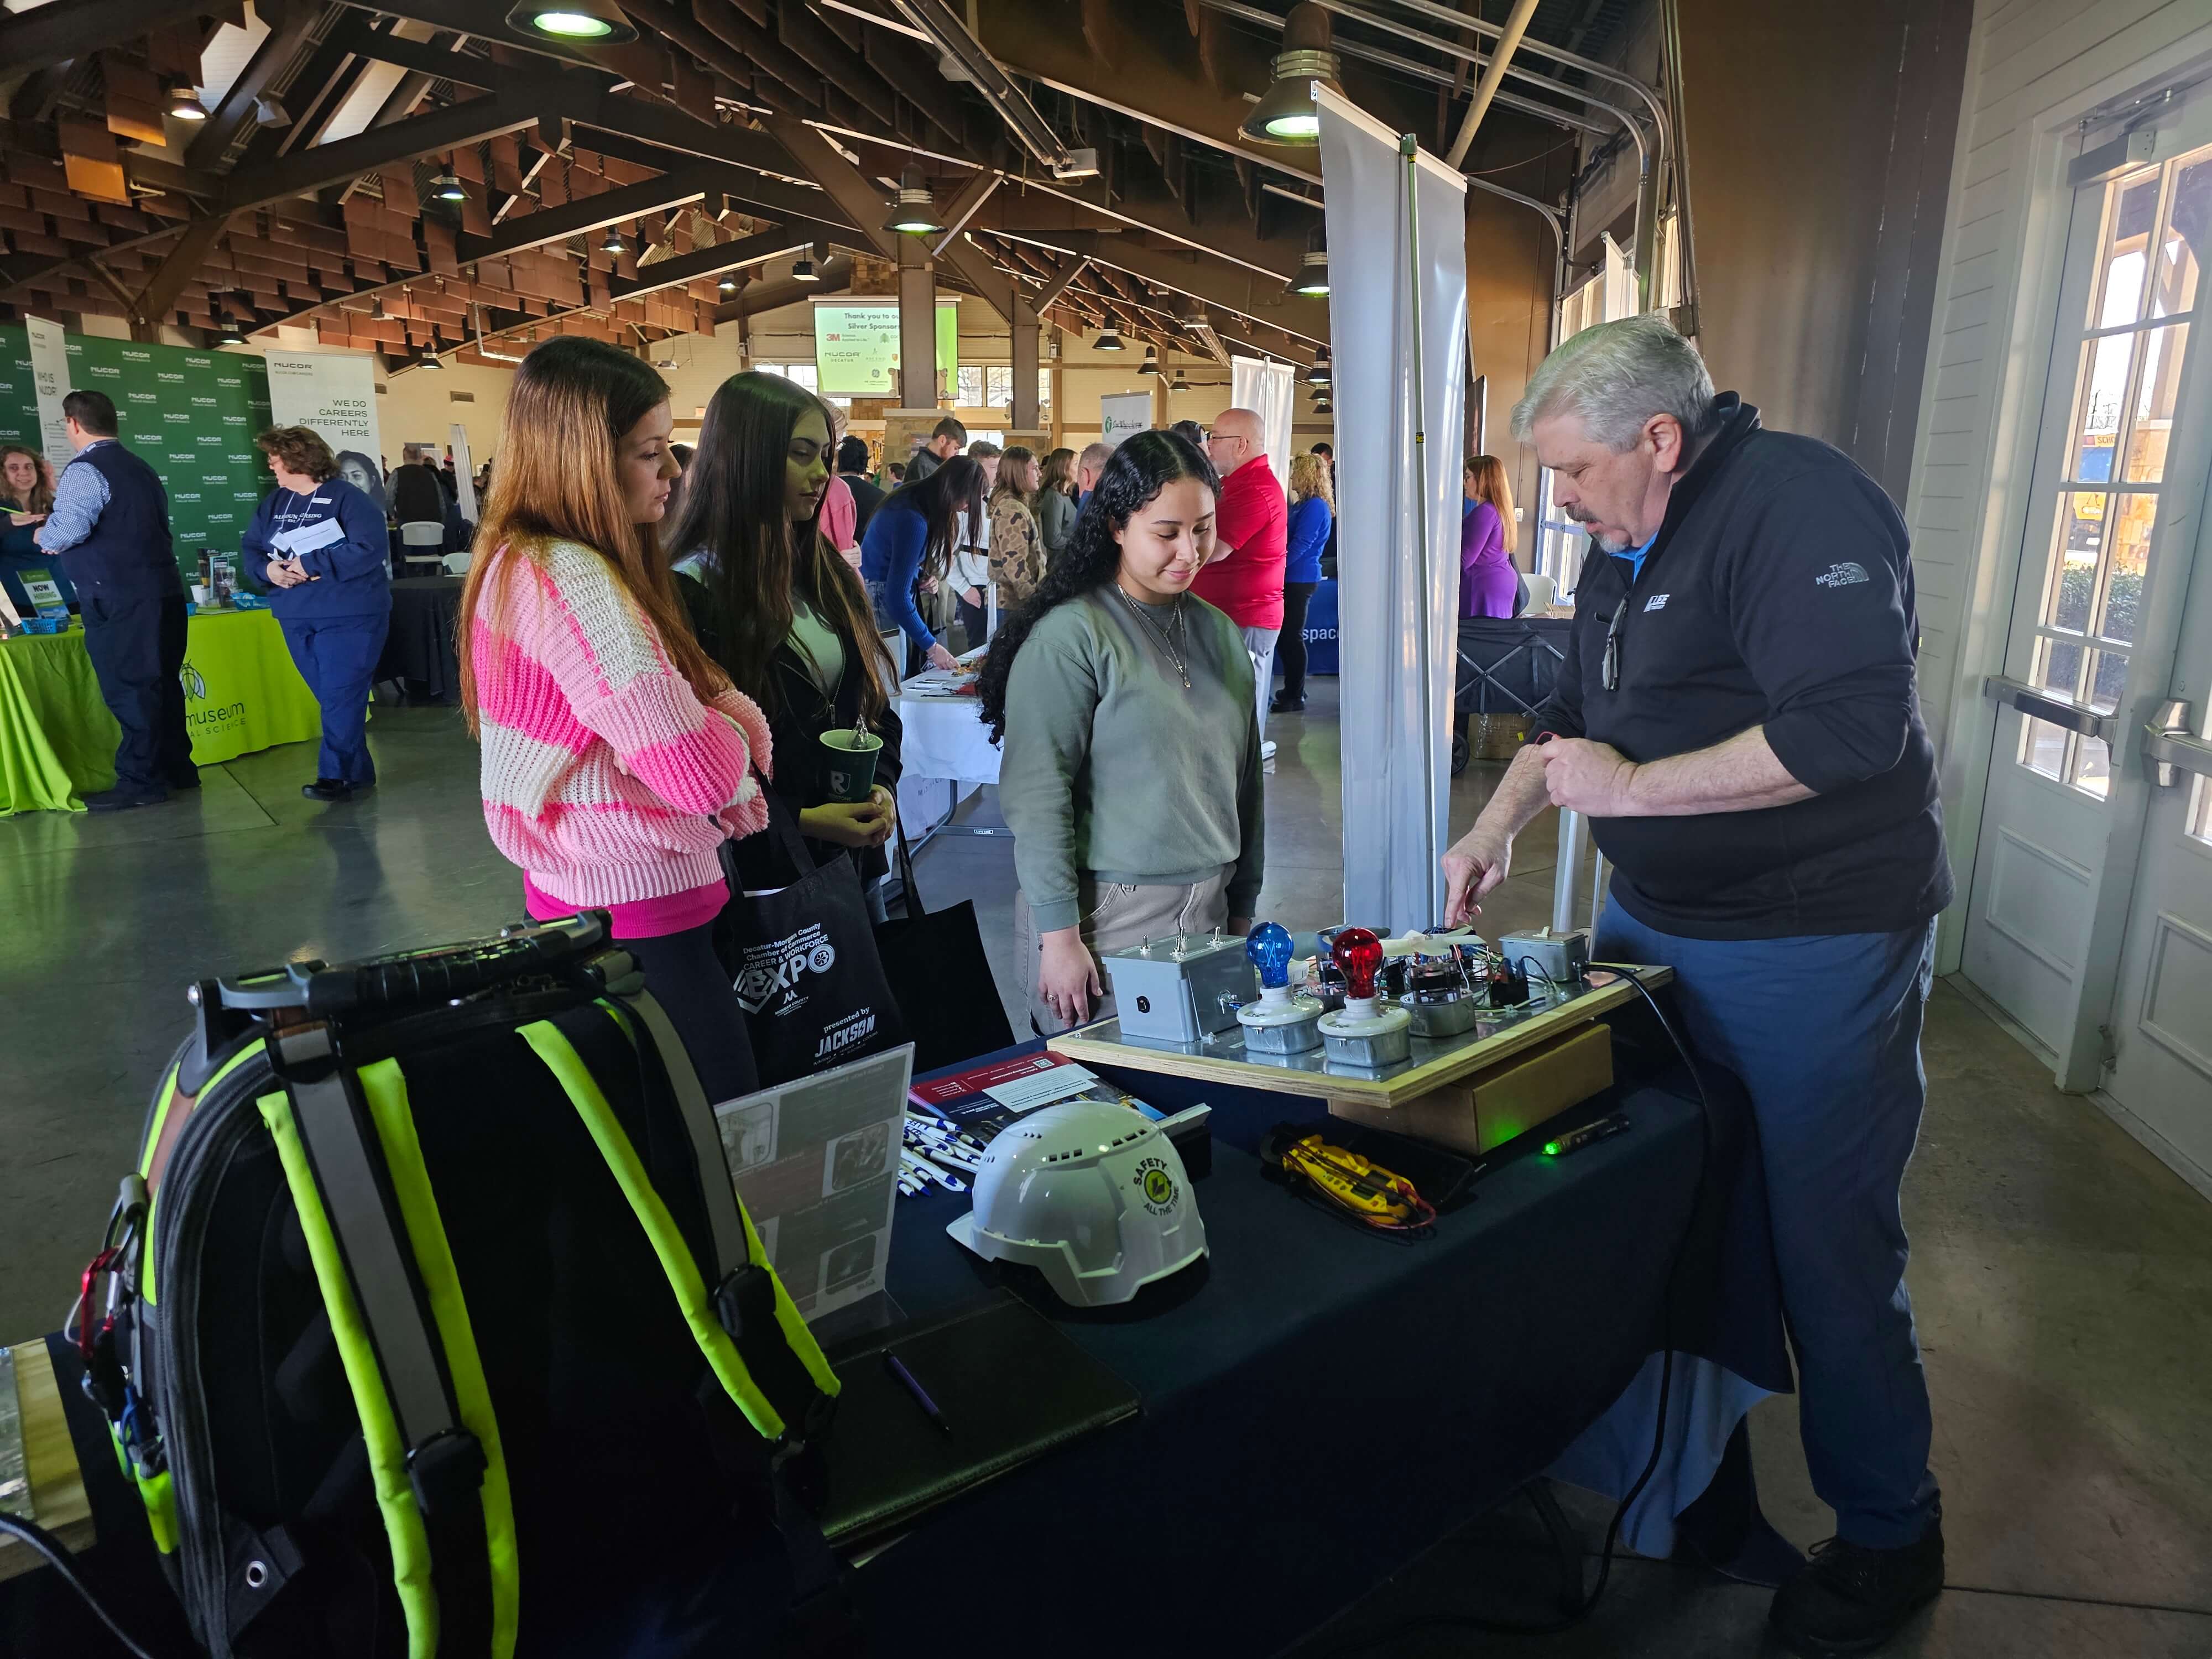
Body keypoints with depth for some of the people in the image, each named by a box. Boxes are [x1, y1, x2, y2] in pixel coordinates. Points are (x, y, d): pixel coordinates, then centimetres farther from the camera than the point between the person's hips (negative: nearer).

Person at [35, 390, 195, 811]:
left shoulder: (85, 471, -10)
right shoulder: (142, 470, 17)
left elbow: (68, 531, -21)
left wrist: (43, 536, 1)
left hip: (119, 599, -8)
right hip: (163, 592, 8)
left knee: (127, 688, -4)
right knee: (161, 683, 14)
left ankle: (141, 782, 0)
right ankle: (177, 769, 20)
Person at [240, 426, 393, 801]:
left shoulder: (346, 498, -9)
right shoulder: (276, 501, 12)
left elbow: (370, 549, -21)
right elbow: (250, 548, 14)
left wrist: (311, 565, -21)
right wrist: (267, 569, -9)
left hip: (348, 616, -7)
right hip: (296, 618, 7)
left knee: (341, 697, -9)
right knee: (331, 698, 10)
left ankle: (336, 776, -7)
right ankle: (357, 772, 18)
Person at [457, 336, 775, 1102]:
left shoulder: (518, 562, 8)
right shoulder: (576, 583, -24)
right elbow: (705, 778, -26)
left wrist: (699, 718, -11)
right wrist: (725, 725, -4)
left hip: (579, 895, 10)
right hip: (639, 916, -10)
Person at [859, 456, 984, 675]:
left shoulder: (916, 499, 2)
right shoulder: (913, 520, -25)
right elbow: (897, 597, -26)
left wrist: (923, 576, -2)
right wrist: (931, 647, -21)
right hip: (880, 598, -9)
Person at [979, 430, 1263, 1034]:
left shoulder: (1221, 634, 10)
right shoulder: (1068, 636, -12)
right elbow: (1037, 797, -15)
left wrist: (1243, 910, 16)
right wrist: (1059, 935, -17)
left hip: (1207, 915, 6)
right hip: (1105, 921, -6)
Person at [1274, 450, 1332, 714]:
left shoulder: (1316, 506, -15)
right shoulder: (1302, 505, 17)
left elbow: (1300, 544, -20)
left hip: (1300, 580, -10)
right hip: (1293, 578, 10)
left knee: (1292, 635, -5)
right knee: (1287, 634, 13)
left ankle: (1296, 696, 1)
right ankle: (1292, 689, 22)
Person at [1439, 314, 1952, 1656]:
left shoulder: (1801, 505, -18)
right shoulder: (1626, 545, 12)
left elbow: (1852, 726, -30)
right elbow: (1575, 710, 23)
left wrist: (1630, 787, -23)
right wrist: (1497, 826, 13)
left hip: (1815, 949, -9)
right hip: (1654, 923, 9)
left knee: (1829, 1248, 2)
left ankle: (1889, 1535, 26)